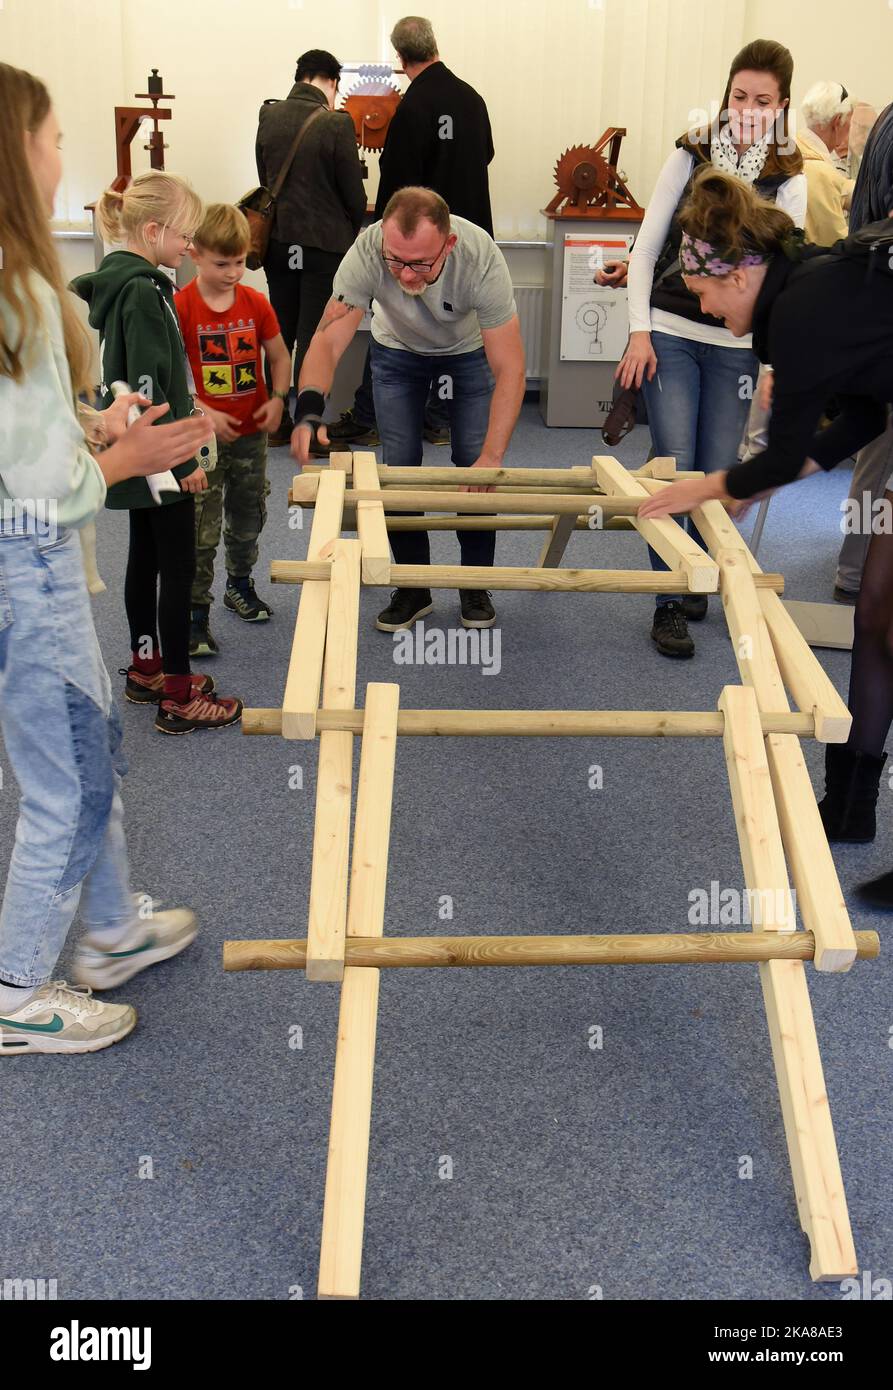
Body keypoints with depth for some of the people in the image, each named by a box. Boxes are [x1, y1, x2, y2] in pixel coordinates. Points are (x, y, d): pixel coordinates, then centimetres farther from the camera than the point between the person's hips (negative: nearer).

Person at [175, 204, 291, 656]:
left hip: (251, 432, 5)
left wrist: (278, 399, -6)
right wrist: (204, 413, -21)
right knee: (201, 529, -3)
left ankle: (240, 585, 41)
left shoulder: (255, 303, 0)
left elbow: (279, 356, 11)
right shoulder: (181, 307, -13)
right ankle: (197, 614, 6)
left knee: (248, 518, 19)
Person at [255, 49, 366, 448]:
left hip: (277, 240, 5)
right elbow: (353, 193, -9)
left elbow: (265, 177, 11)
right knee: (313, 336, 1)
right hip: (324, 243, -5)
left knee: (280, 330, 15)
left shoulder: (268, 117, 1)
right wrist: (352, 232, 10)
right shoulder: (335, 123, -15)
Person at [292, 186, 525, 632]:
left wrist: (493, 454, -44)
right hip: (397, 349, 1)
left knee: (475, 467, -7)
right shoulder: (367, 252, -36)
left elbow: (509, 368, -36)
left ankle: (475, 584, 12)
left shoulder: (481, 258, -39)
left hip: (468, 349, -1)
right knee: (400, 465, -5)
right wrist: (309, 410, -54)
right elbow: (328, 339, -36)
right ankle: (414, 586, 10)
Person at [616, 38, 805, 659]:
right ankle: (669, 602, 3)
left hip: (736, 345, 1)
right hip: (671, 334, -1)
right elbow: (646, 248, 2)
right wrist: (640, 331, -6)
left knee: (718, 476, 4)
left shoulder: (789, 179, 2)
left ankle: (701, 583, 26)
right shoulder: (692, 155, 1)